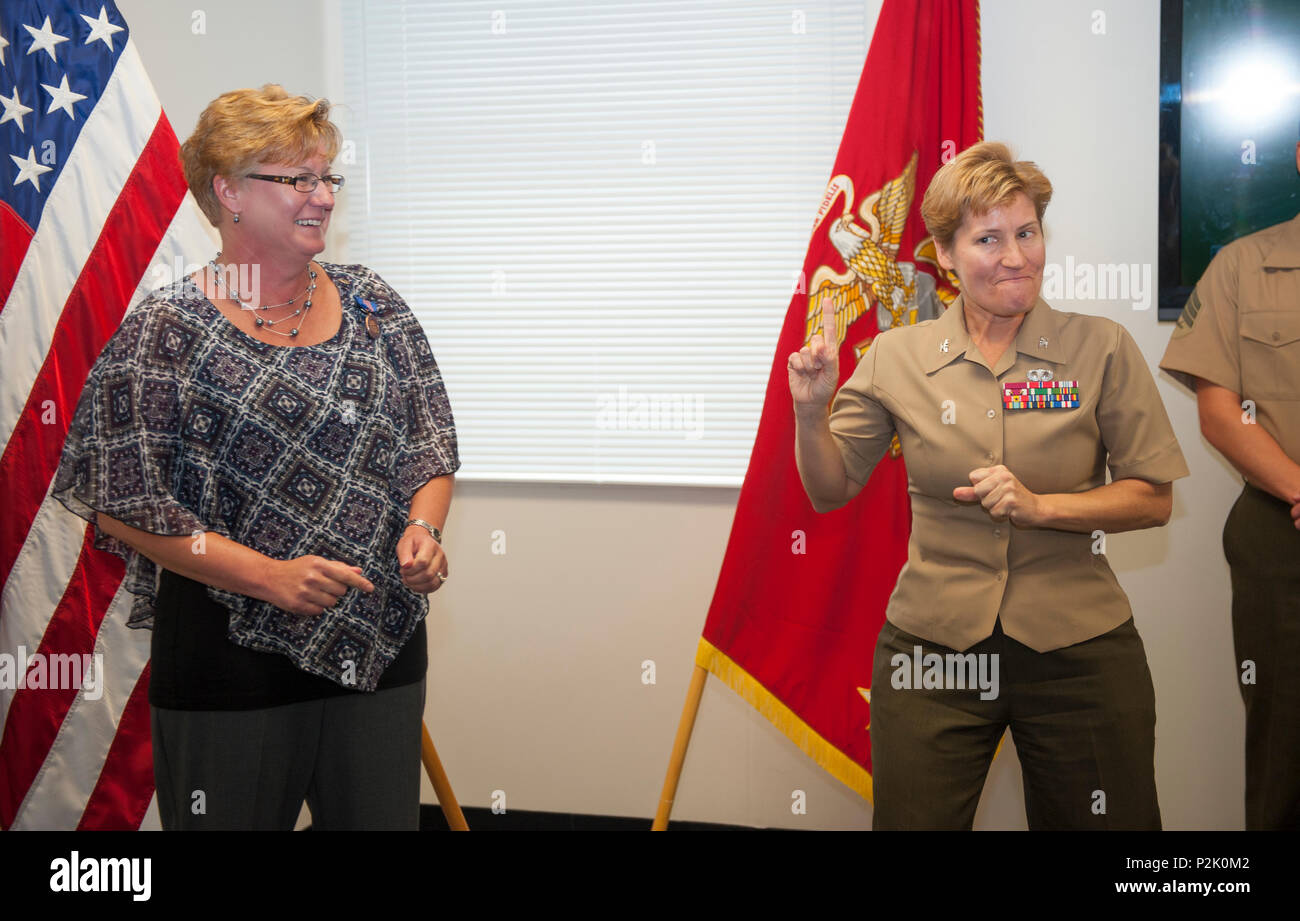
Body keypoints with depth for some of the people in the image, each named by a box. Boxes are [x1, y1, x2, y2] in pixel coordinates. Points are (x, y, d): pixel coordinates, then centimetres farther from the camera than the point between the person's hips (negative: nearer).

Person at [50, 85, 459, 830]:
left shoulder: (372, 305, 7)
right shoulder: (166, 333, -7)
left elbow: (432, 441, 11)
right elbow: (122, 504, -10)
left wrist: (423, 529, -9)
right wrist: (269, 576, -18)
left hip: (383, 649, 4)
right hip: (233, 659, -4)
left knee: (384, 817, 14)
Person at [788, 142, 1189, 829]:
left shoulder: (1101, 348, -2)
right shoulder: (898, 357, 1)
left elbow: (1153, 499, -2)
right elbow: (830, 492, 5)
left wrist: (1040, 506, -17)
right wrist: (810, 411, -13)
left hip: (1079, 652, 0)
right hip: (933, 651, 1)